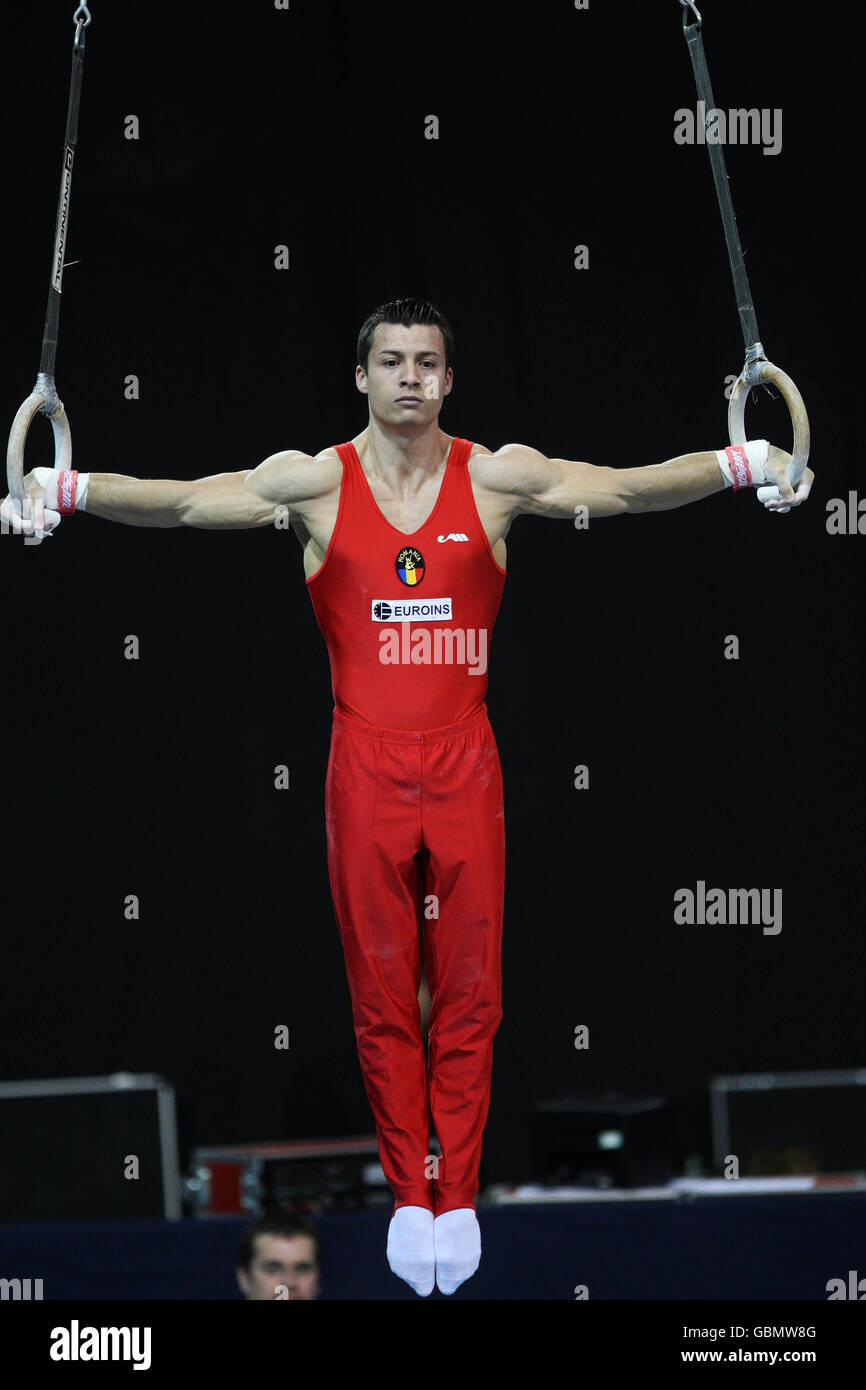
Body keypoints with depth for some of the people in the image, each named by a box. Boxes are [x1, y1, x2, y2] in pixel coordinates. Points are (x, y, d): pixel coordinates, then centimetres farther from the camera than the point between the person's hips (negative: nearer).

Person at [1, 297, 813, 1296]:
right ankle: (408, 1193, 12)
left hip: (464, 764, 0)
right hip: (366, 769, 0)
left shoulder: (497, 477, 2)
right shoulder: (316, 482, 1)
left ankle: (457, 1193, 10)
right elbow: (183, 500, -6)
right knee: (381, 989, 3)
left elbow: (626, 488, -6)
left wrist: (743, 465, -20)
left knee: (469, 988, 2)